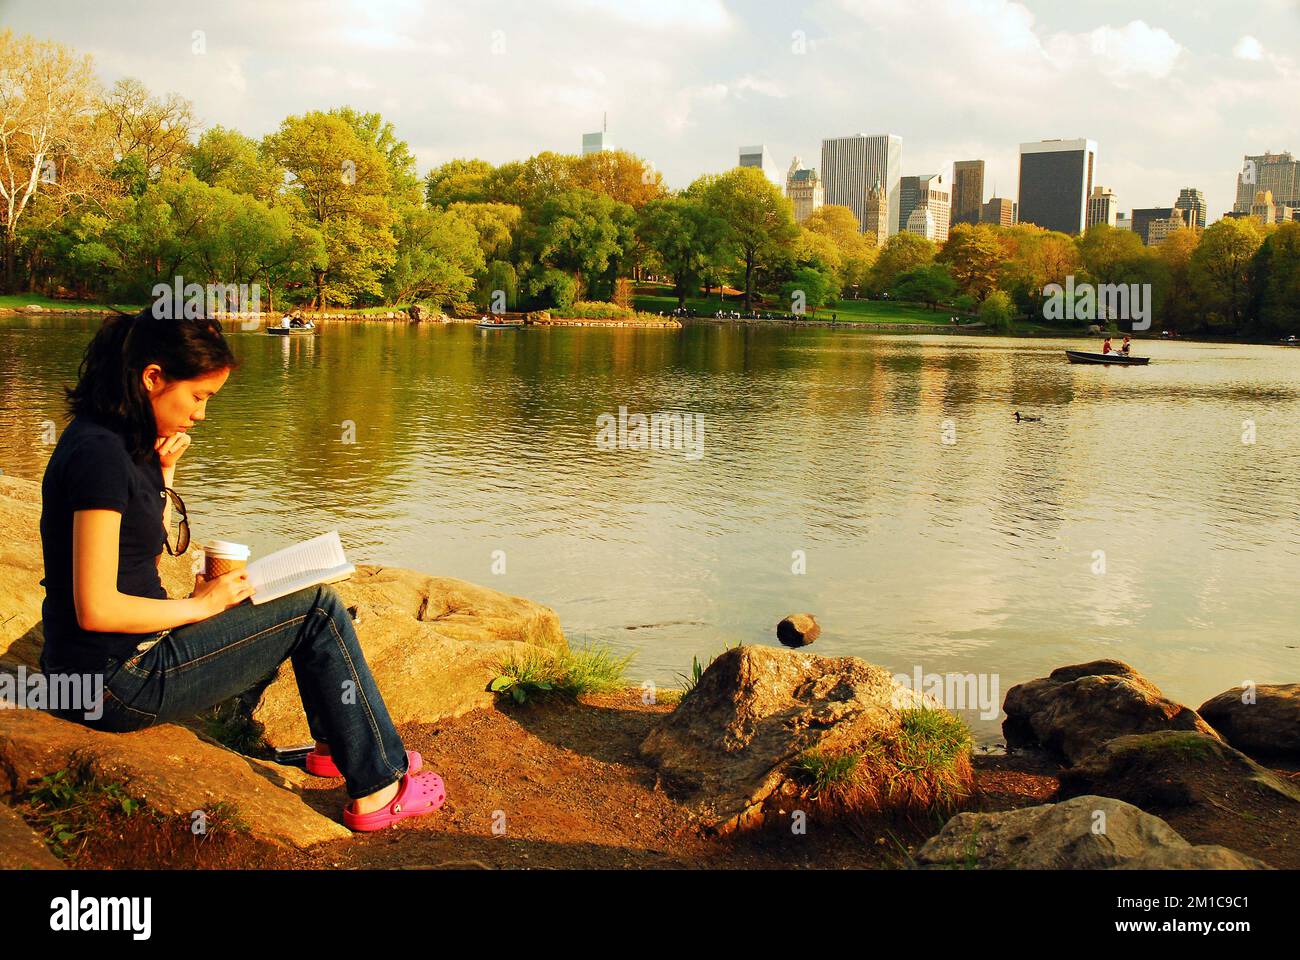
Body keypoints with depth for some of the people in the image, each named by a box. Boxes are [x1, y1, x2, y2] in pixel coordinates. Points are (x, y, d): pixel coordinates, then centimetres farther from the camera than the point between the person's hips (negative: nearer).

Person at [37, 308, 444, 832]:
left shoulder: (111, 439, 8)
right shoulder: (100, 455, -23)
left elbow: (154, 553, 15)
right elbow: (96, 608, -26)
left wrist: (163, 474, 3)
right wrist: (201, 605, -13)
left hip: (122, 658, 10)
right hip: (118, 683, -10)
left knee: (311, 604, 16)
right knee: (318, 609, -7)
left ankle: (336, 746, 29)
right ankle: (377, 790, 3)